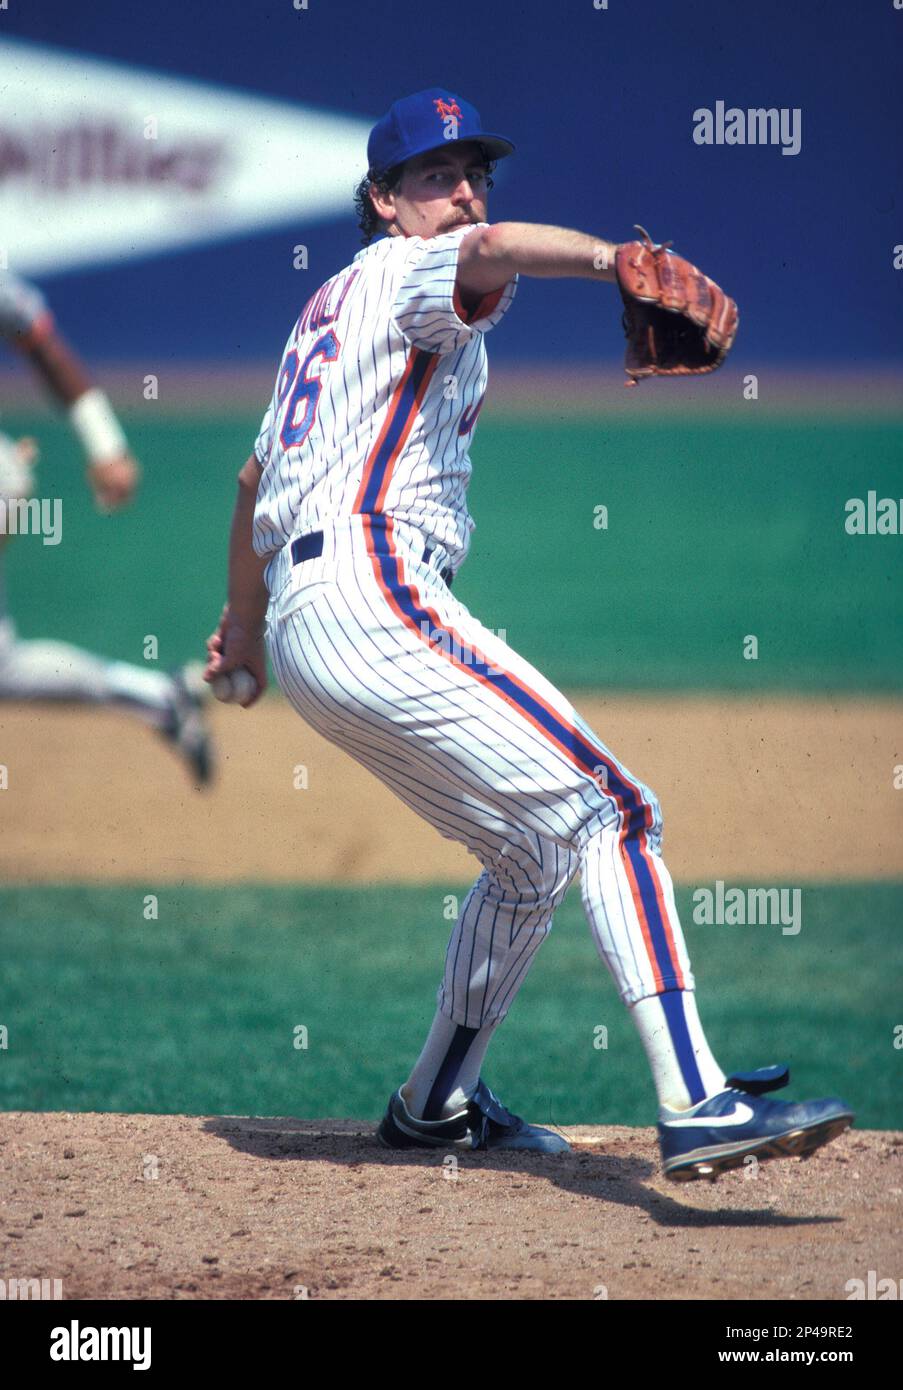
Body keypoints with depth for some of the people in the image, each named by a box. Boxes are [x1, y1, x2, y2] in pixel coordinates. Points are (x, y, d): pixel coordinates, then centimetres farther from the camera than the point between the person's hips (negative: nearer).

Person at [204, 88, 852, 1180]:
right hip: (369, 586, -10)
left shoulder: (330, 306, 29)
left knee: (535, 857, 21)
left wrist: (244, 622, 51)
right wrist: (613, 260, -44)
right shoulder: (410, 275, 2)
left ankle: (437, 1103, 31)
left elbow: (255, 477, 39)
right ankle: (695, 1106, -30)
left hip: (298, 628, 10)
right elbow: (495, 251, -24)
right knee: (608, 814, -17)